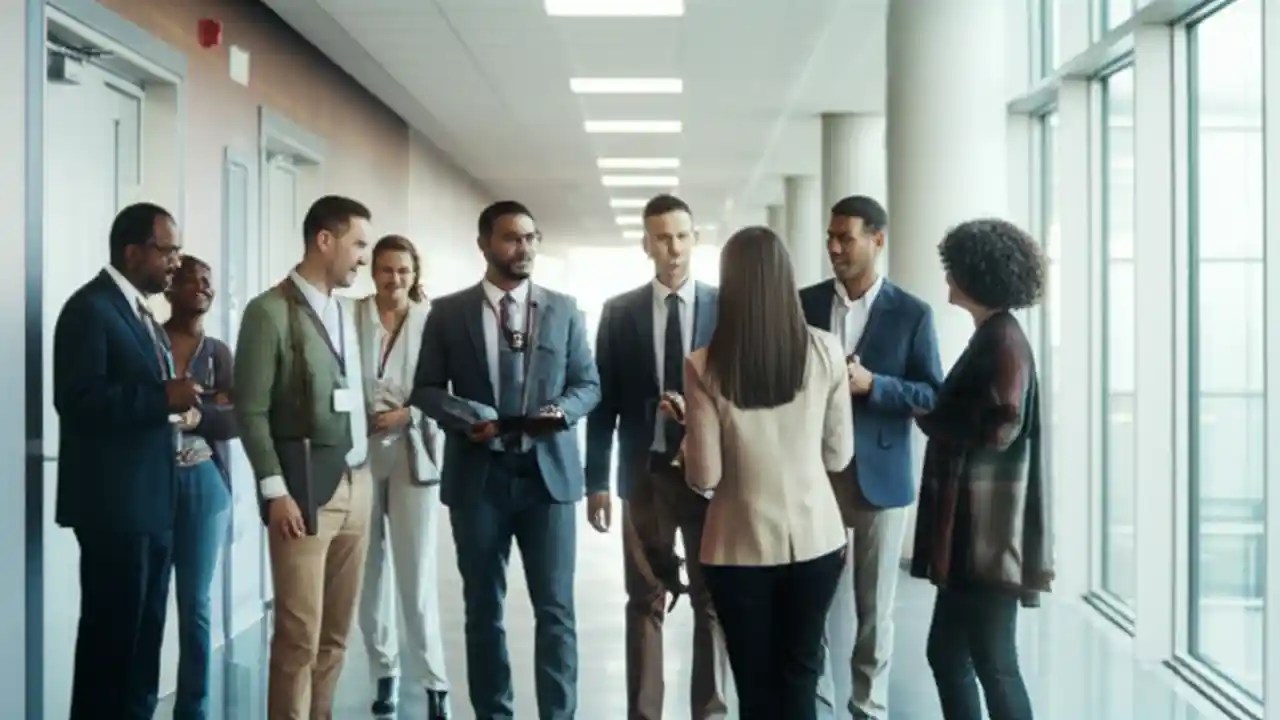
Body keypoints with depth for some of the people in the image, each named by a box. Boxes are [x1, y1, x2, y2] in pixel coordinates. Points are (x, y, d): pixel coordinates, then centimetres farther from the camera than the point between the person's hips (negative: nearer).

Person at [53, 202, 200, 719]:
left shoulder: (140, 310, 17)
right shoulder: (90, 307, -12)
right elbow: (78, 399, -22)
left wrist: (177, 407, 6)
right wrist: (163, 397, -24)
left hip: (152, 501, 9)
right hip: (115, 502, -9)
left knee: (145, 633, 15)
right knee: (111, 634, -3)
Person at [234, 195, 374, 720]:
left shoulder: (345, 311, 14)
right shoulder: (271, 311, -7)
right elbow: (251, 411, -10)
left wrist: (362, 471, 8)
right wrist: (275, 490, -15)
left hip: (356, 483, 7)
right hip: (305, 487, -7)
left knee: (336, 630, 11)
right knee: (300, 635, -4)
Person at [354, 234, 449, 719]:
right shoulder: (351, 315, 0)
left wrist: (409, 415, -14)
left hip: (414, 454, -1)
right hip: (360, 453, 1)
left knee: (418, 572, -3)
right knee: (369, 570, 8)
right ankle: (385, 671, 23)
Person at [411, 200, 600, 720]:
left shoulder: (564, 310, 7)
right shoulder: (448, 312, 4)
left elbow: (589, 383, 9)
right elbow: (425, 388, 4)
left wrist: (563, 410, -12)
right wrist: (466, 415, -15)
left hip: (548, 473, 0)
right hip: (478, 475, 0)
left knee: (556, 608, -2)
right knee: (484, 608, 9)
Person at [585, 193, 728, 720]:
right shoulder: (619, 312, 4)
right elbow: (604, 399, 3)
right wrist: (596, 480, -1)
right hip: (646, 472, 0)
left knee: (712, 599, 8)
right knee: (645, 601, 6)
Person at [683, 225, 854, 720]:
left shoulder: (704, 366, -12)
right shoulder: (825, 351, -6)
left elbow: (705, 477, -11)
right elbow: (838, 456, 1)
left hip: (741, 545, -2)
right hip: (815, 537, 2)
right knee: (799, 677, 16)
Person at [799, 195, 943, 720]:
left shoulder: (911, 313, -2)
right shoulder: (805, 304, 6)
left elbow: (933, 395, -3)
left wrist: (872, 384, -17)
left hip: (879, 476, -2)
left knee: (874, 608, 8)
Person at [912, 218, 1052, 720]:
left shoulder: (1004, 340, -14)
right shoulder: (989, 337, 15)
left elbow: (998, 429, -20)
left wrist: (927, 418, -9)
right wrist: (936, 417, 2)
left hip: (989, 527, -10)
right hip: (969, 524, 10)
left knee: (993, 663, -2)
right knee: (946, 652, 15)